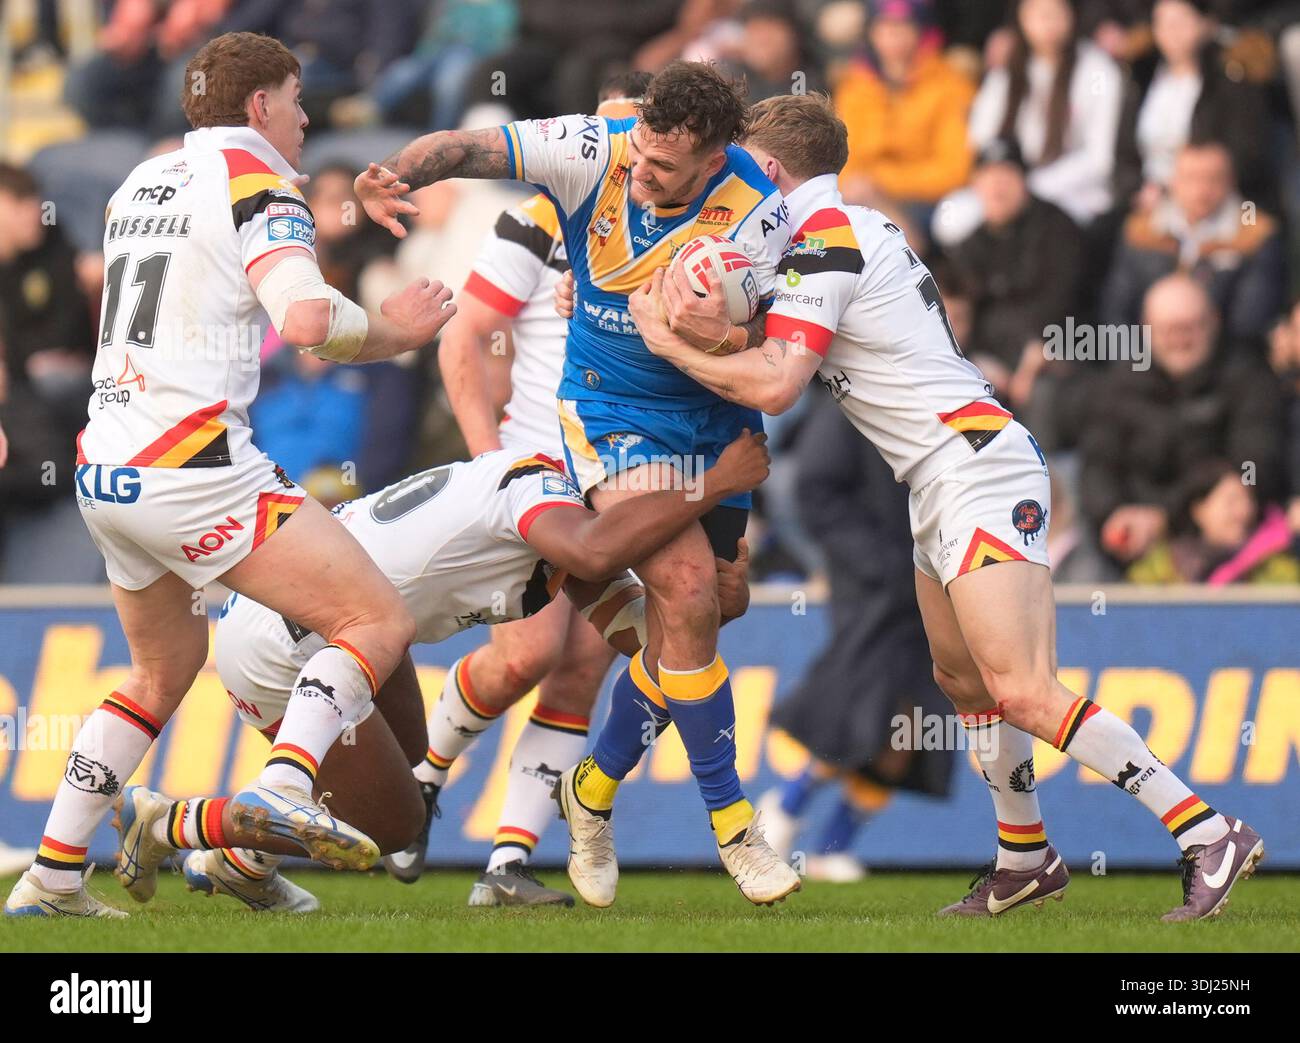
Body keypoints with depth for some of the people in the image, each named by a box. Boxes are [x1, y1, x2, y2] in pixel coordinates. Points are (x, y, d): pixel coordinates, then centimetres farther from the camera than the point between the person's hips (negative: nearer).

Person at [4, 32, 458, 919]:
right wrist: (392, 333, -5)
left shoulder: (141, 183, 18)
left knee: (166, 669, 26)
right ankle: (284, 786, -29)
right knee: (380, 621, -7)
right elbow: (307, 320, -23)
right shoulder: (260, 189, -7)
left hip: (106, 475, 8)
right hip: (194, 470, -8)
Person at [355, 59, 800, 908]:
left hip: (716, 418, 2)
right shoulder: (597, 153, -18)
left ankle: (596, 789, 31)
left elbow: (757, 351, -19)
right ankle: (729, 817, -5)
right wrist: (401, 173, -35)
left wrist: (732, 338, -39)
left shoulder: (755, 213, -19)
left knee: (681, 629, 7)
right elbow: (471, 149, -18)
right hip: (613, 412, -2)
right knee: (687, 595, -18)